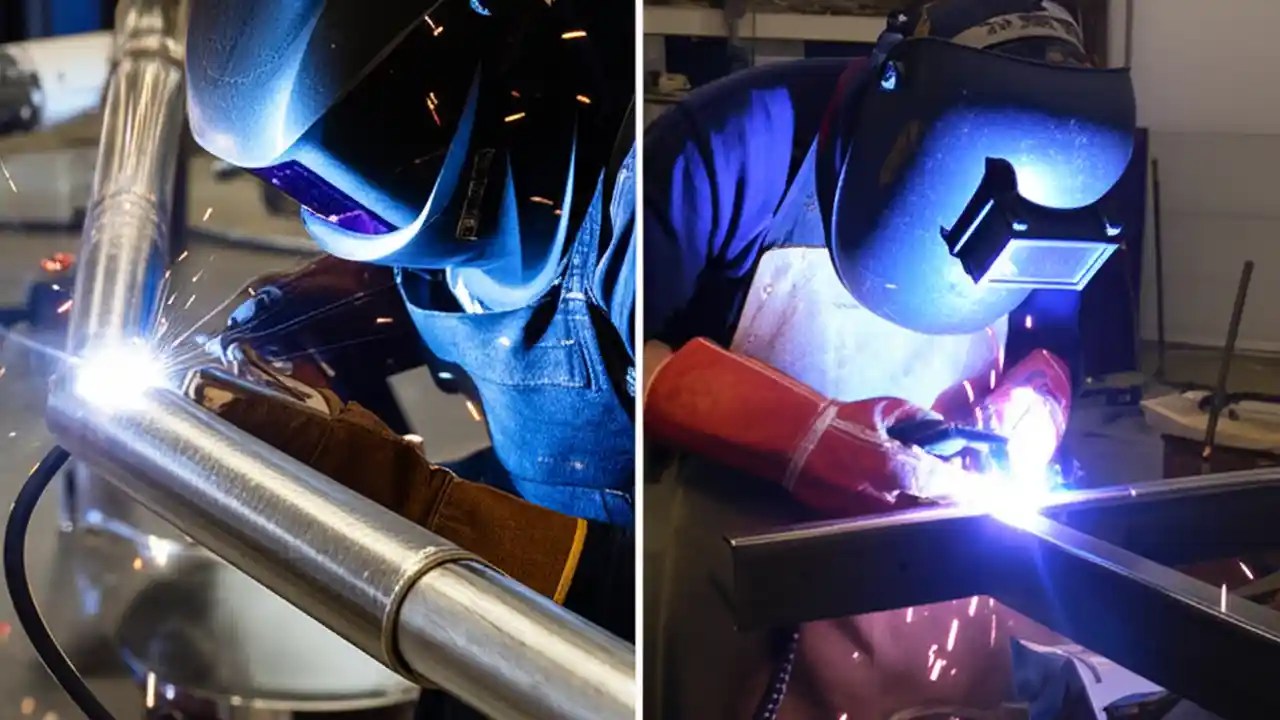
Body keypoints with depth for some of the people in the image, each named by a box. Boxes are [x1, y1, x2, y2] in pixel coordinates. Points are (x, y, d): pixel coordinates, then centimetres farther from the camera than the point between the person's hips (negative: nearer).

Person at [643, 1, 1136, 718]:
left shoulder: (1037, 178, -5)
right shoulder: (740, 145, -20)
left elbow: (1058, 339, 12)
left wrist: (1034, 405, -12)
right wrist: (806, 437, -28)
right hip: (735, 564, -3)